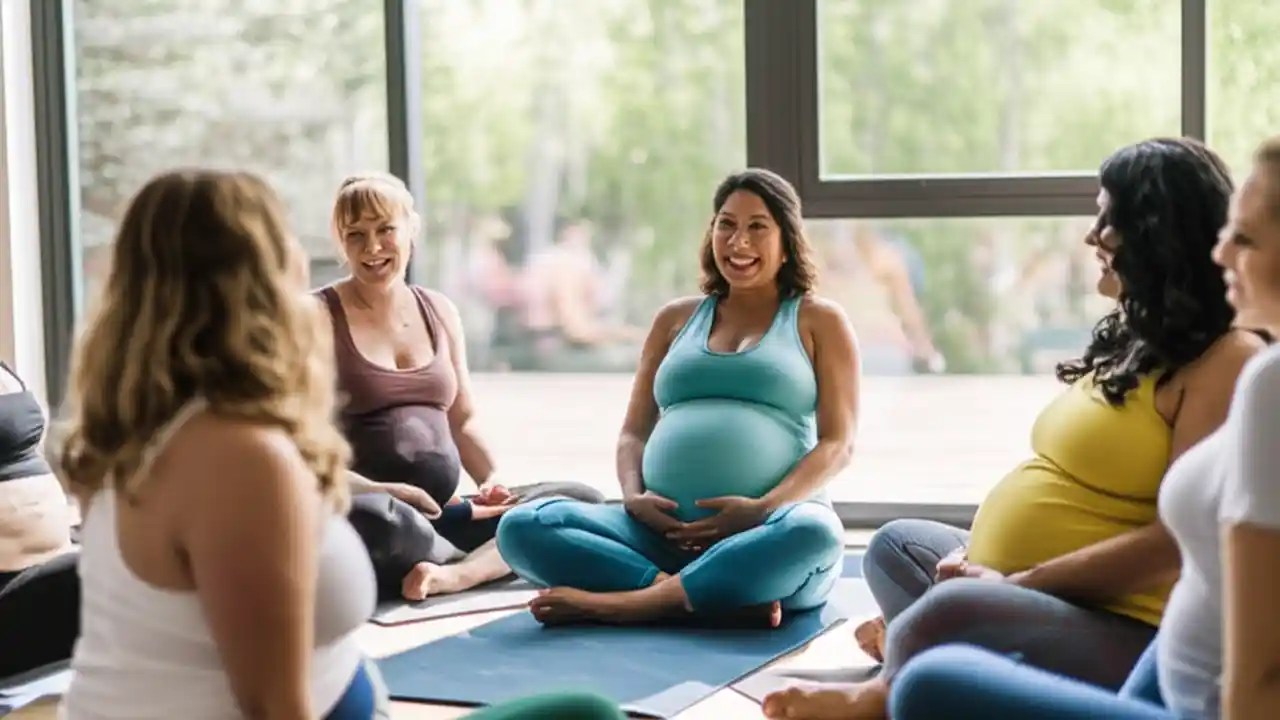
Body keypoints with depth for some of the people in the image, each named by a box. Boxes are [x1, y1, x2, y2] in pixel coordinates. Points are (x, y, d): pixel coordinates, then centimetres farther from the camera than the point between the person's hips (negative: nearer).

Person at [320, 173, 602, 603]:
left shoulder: (439, 311, 16)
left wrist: (493, 480, 1)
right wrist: (376, 490, -21)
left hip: (442, 513, 6)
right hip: (359, 511, -6)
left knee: (581, 502, -11)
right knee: (373, 519, -42)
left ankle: (450, 575, -29)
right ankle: (492, 563, -13)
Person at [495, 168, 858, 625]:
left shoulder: (819, 321, 11)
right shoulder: (676, 319, 22)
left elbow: (837, 443, 2)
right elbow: (634, 432, 21)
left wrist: (763, 509, -15)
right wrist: (635, 498, -2)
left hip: (766, 542, -3)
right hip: (666, 532, 4)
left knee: (813, 534, -40)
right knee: (522, 528, -20)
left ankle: (625, 602, -32)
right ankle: (729, 601, -31)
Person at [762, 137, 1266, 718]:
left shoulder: (1229, 361, -17)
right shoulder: (1133, 338, 13)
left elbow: (1181, 537, -24)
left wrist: (1019, 583, -21)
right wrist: (978, 553, 1)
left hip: (1127, 636, -10)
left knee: (953, 612, -32)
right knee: (898, 544, 22)